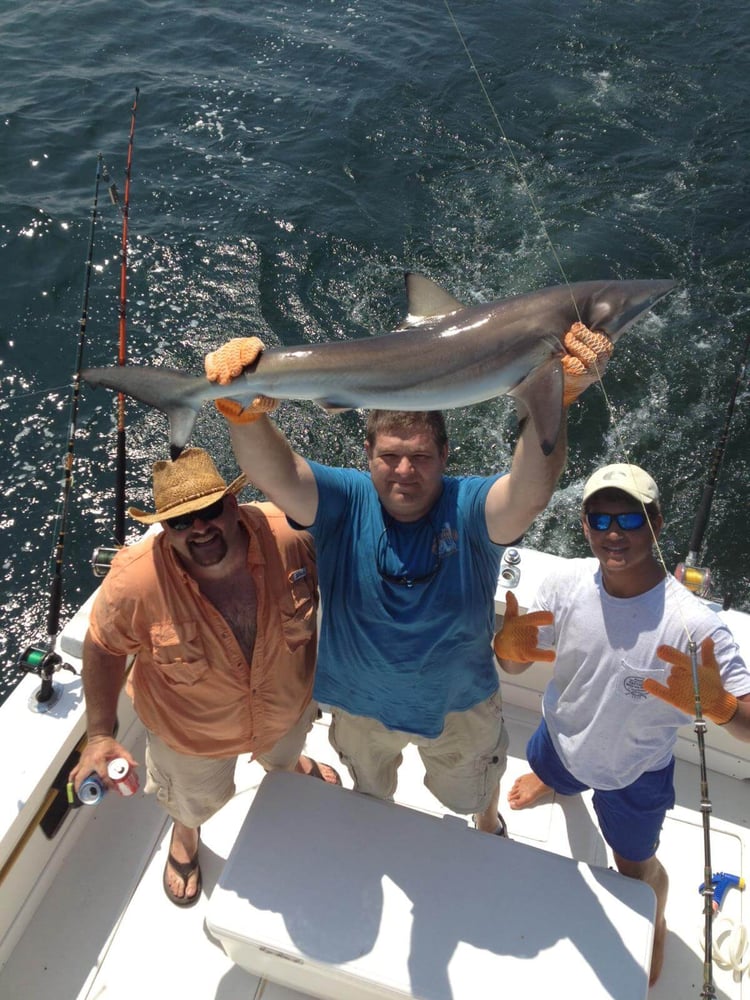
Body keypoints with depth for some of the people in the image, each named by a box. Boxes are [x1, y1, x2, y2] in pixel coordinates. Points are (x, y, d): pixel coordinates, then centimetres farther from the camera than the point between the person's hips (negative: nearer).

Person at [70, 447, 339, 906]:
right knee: (195, 802, 33)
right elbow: (103, 648, -17)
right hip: (193, 731, -1)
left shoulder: (290, 536, -34)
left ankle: (289, 761, 79)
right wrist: (100, 735, -19)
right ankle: (186, 835, 71)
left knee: (282, 757, 39)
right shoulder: (135, 581, -37)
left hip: (287, 707, 2)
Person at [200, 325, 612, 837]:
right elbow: (274, 474, -44)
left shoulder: (470, 509, -28)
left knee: (470, 792, 33)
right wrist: (244, 412, -67)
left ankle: (489, 822, 71)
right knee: (369, 792, 36)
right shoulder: (344, 502, -26)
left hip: (459, 705, -1)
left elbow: (529, 492, -50)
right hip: (359, 703, 1)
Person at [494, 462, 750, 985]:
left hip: (635, 773, -3)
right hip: (562, 735, 4)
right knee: (546, 769, 37)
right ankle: (552, 782, 78)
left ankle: (656, 924, 60)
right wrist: (509, 644, -36)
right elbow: (517, 663, -13)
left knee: (636, 869, 23)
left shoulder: (694, 625, -37)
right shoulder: (566, 582, -26)